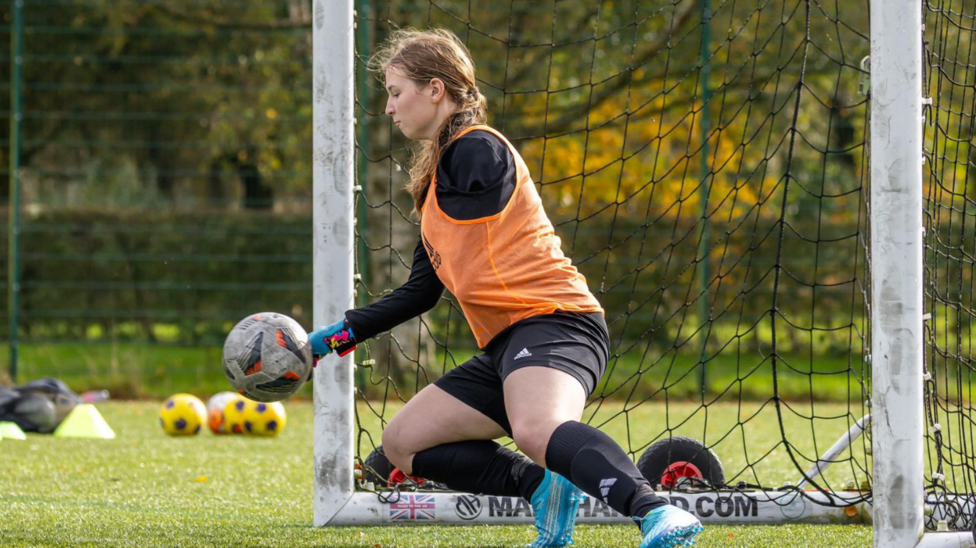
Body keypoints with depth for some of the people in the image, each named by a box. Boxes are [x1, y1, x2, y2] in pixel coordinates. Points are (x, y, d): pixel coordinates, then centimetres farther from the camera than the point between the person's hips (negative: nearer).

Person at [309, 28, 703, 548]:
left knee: (536, 430, -39)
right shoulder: (435, 176, 27)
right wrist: (343, 334, 28)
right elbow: (422, 289, 32)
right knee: (402, 443, 10)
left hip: (554, 321, -11)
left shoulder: (477, 149, -3)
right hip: (507, 343, 11)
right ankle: (546, 491, -2)